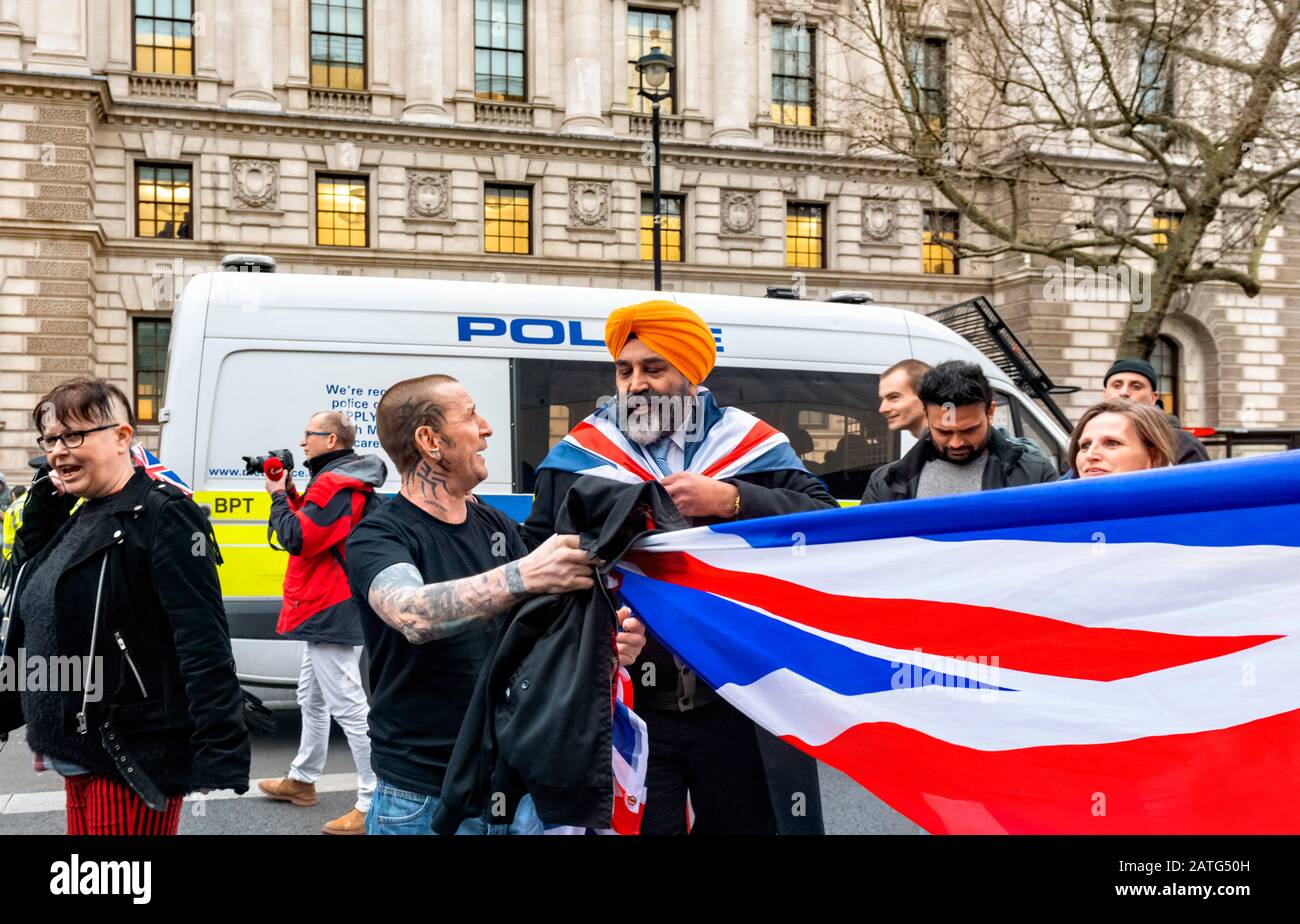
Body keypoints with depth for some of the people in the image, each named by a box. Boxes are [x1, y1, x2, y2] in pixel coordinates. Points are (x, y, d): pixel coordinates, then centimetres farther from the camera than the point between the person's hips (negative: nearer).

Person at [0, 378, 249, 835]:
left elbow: (204, 645, -24)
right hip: (80, 757, 9)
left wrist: (220, 754, -29)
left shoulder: (161, 516, -15)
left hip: (134, 762, -9)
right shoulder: (78, 521, 13)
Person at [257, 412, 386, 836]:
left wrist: (278, 497, -8)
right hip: (326, 609, 12)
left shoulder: (332, 485, -19)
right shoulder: (342, 482, 15)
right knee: (312, 698, 24)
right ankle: (302, 779, 39)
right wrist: (291, 495, 8)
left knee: (348, 706, -10)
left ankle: (374, 801, -8)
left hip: (329, 613, -12)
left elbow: (296, 538, -22)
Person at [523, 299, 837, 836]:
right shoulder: (577, 458, 4)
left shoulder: (751, 445, 2)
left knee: (746, 824, 17)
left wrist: (731, 501, -18)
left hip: (739, 704, 1)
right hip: (627, 709, 0)